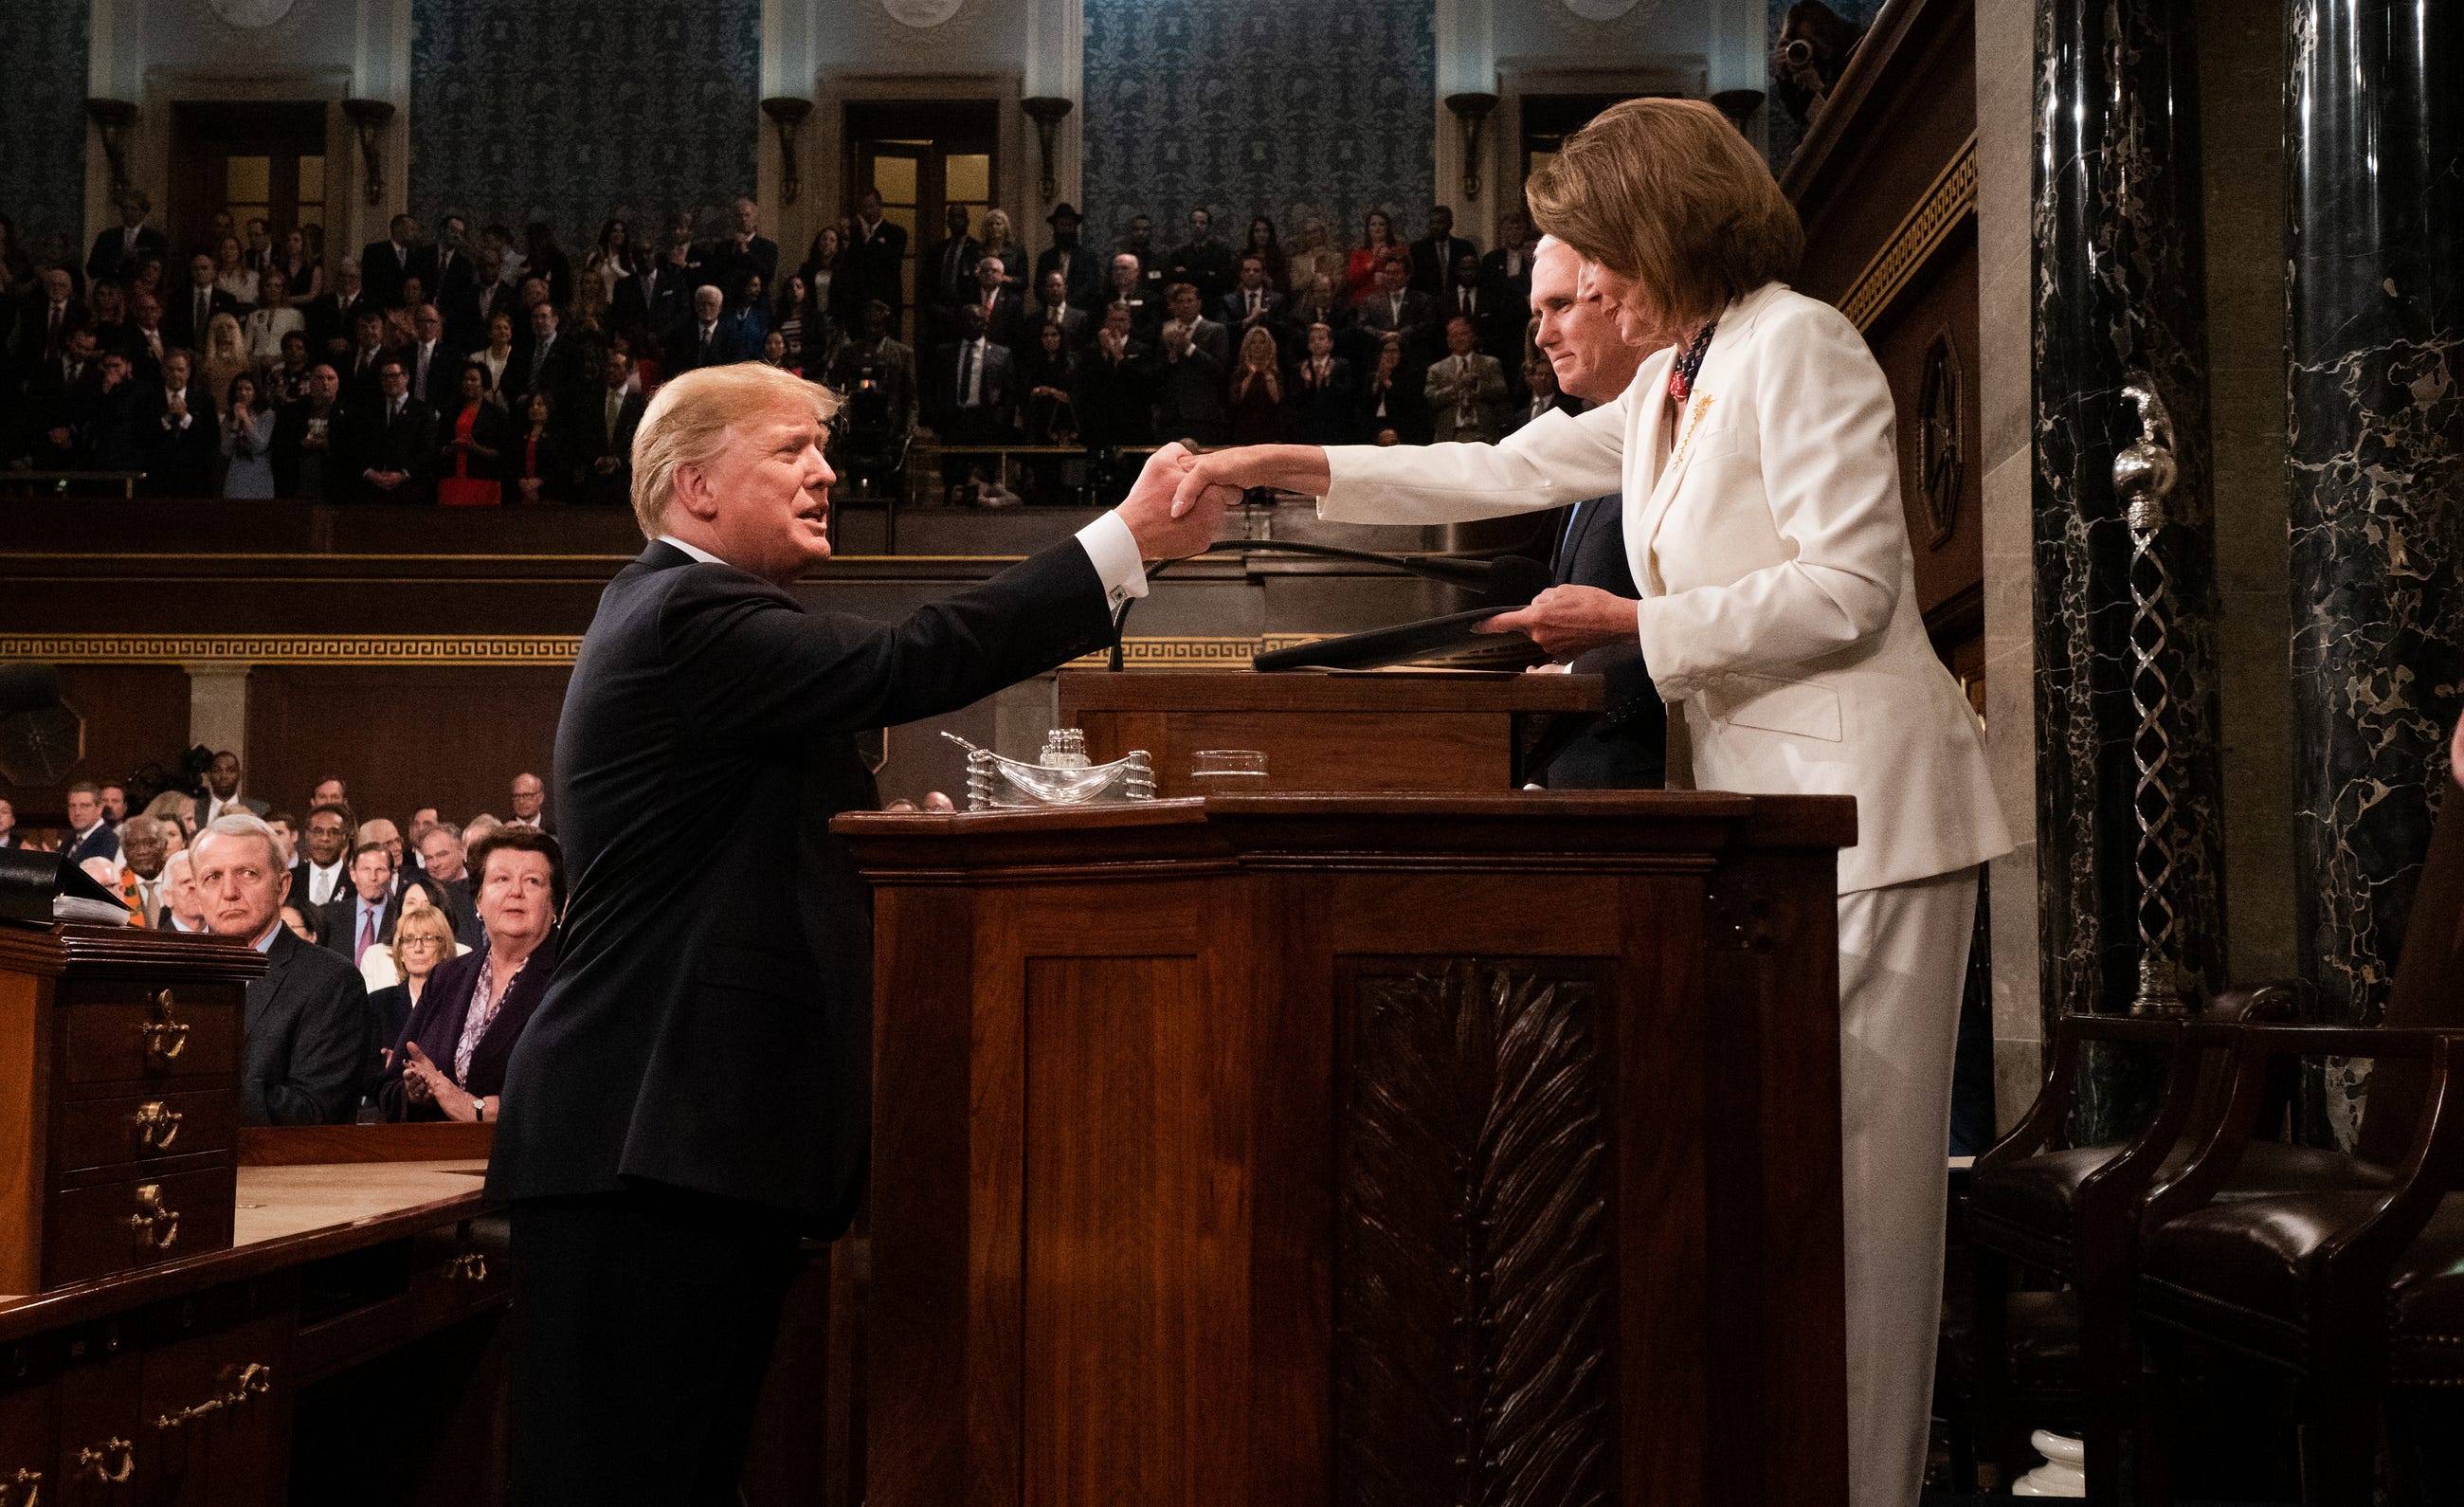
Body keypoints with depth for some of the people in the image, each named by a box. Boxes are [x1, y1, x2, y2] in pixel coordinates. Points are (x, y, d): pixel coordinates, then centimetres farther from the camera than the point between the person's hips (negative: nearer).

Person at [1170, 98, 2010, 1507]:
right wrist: (1290, 466, 22)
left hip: (1859, 797, -9)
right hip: (1765, 807, 9)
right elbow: (1509, 471, 26)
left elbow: (1848, 587, -16)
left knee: (1850, 1163, -7)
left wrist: (1634, 621, -12)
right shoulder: (1672, 382, 21)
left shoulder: (1798, 343, -8)